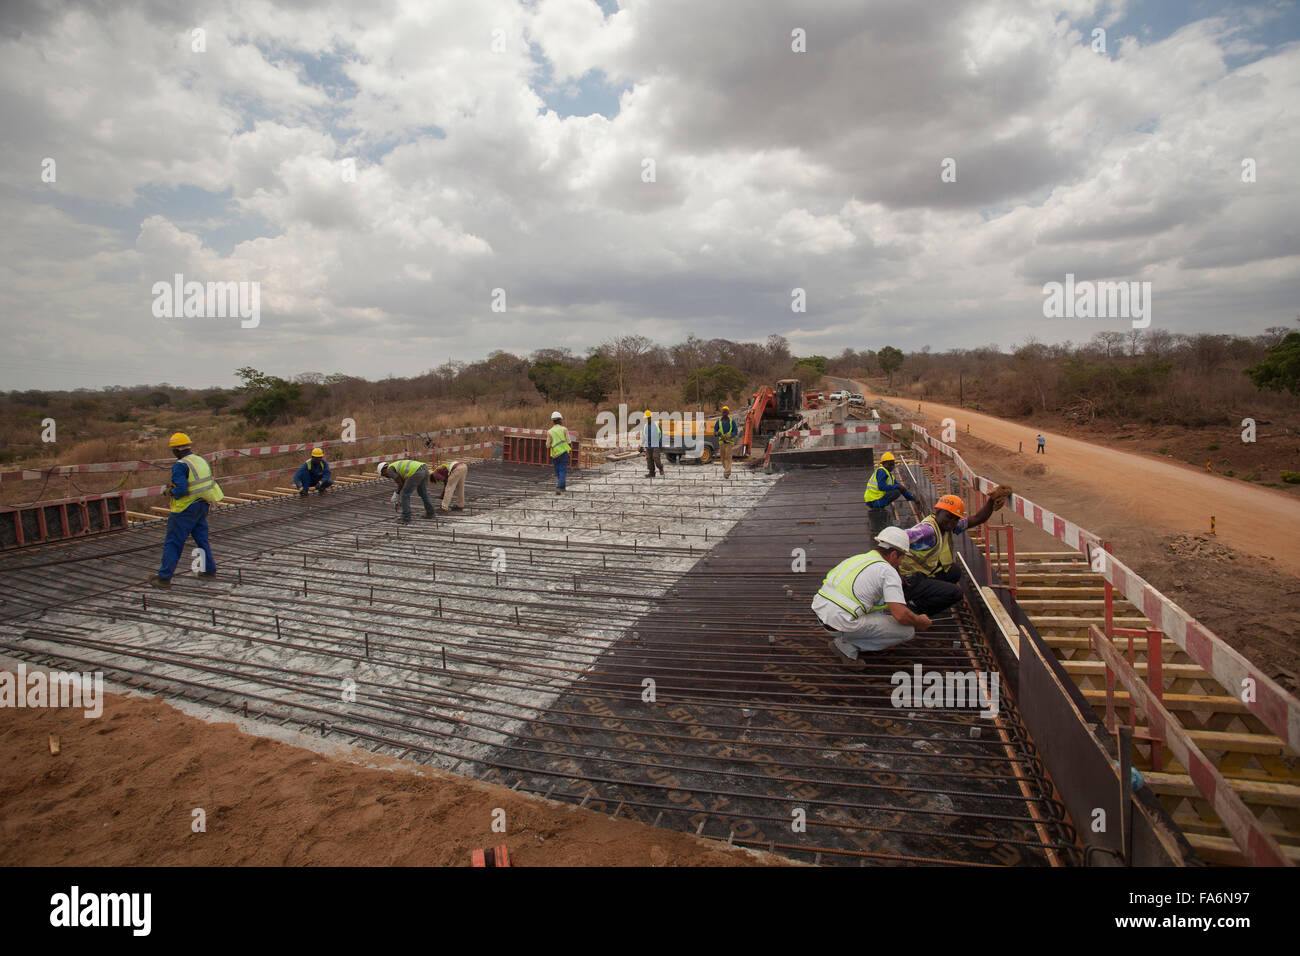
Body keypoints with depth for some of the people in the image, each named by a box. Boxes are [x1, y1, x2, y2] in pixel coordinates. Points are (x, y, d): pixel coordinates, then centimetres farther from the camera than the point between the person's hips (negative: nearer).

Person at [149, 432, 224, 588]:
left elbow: (181, 489, -26)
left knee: (173, 543, 1)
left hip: (186, 509, -7)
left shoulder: (180, 465, -17)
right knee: (202, 539, 18)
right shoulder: (202, 461, 8)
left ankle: (164, 577, 5)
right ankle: (209, 570, 24)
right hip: (202, 506, 7)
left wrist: (171, 491, -4)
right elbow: (209, 483, 13)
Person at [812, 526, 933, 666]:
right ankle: (848, 645, -1)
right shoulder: (888, 571, -6)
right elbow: (901, 616, -15)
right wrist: (921, 622, 9)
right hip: (840, 624, -9)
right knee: (908, 630, 0)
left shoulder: (856, 558, 18)